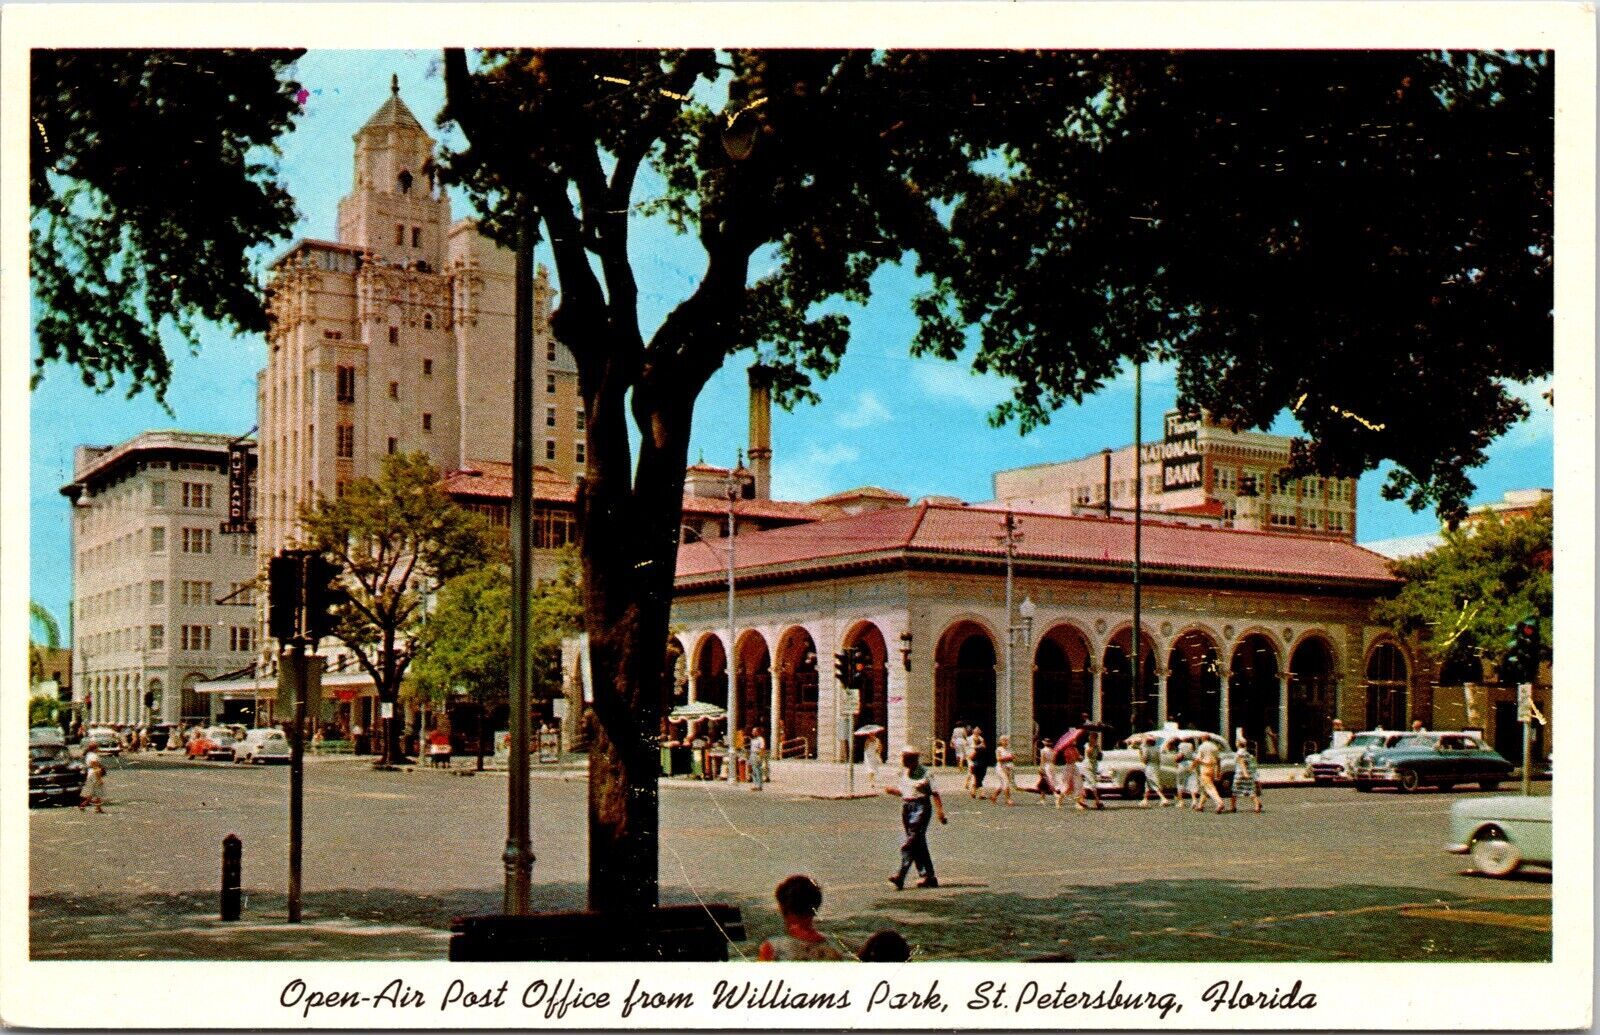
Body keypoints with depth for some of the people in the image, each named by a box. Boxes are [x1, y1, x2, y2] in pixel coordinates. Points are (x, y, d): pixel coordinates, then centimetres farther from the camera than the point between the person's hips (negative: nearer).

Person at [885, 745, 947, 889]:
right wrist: (893, 790, 5)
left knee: (910, 842, -14)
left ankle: (901, 877, -19)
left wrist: (940, 812, -19)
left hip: (921, 807, -8)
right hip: (906, 806, 8)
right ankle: (928, 877, 16)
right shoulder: (904, 773, 12)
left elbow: (934, 794, -12)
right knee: (918, 844, 9)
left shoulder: (925, 774, -10)